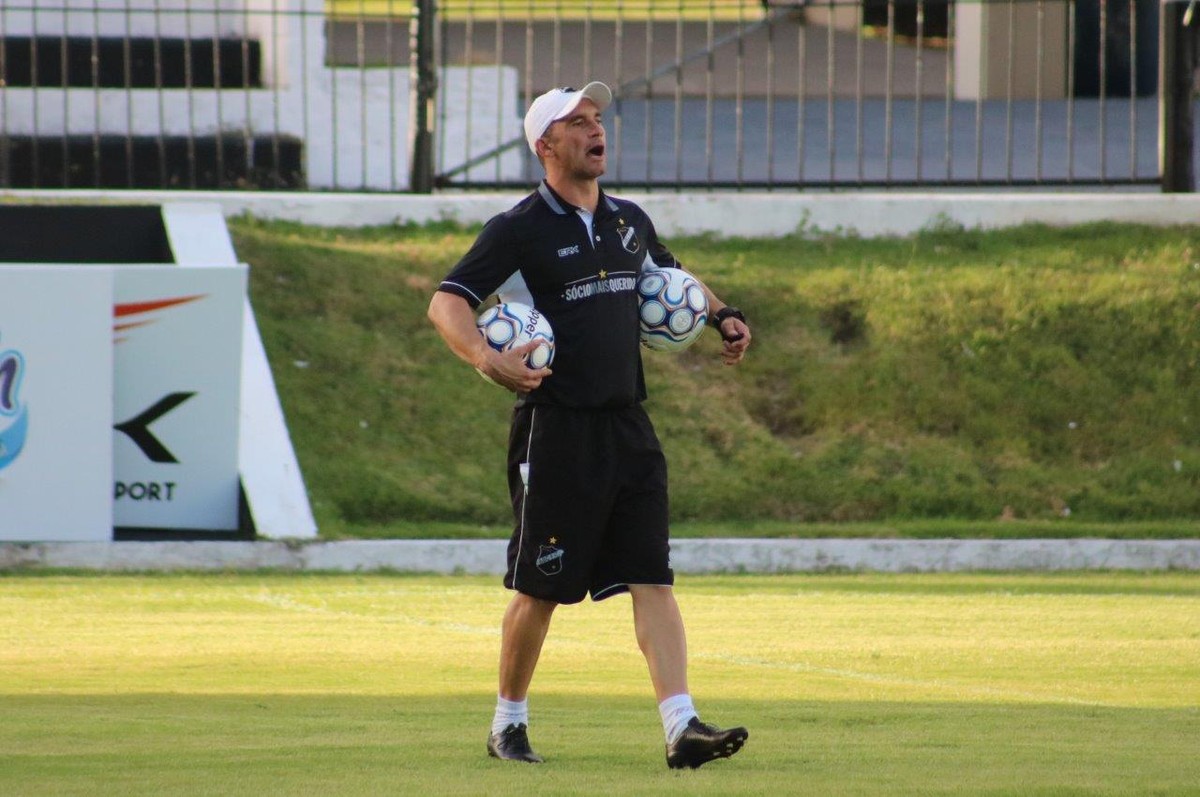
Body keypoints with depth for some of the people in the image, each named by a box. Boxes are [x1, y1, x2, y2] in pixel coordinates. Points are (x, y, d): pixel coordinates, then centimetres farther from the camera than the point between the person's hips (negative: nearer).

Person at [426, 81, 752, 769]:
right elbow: (448, 302, -12)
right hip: (556, 431, -5)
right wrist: (489, 359, -29)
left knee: (653, 579, -5)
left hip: (629, 428, 5)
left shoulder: (629, 221, 13)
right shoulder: (521, 230, -6)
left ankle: (683, 727, -12)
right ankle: (509, 724, 20)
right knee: (540, 588, 2)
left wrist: (721, 315, 17)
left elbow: (673, 277, 34)